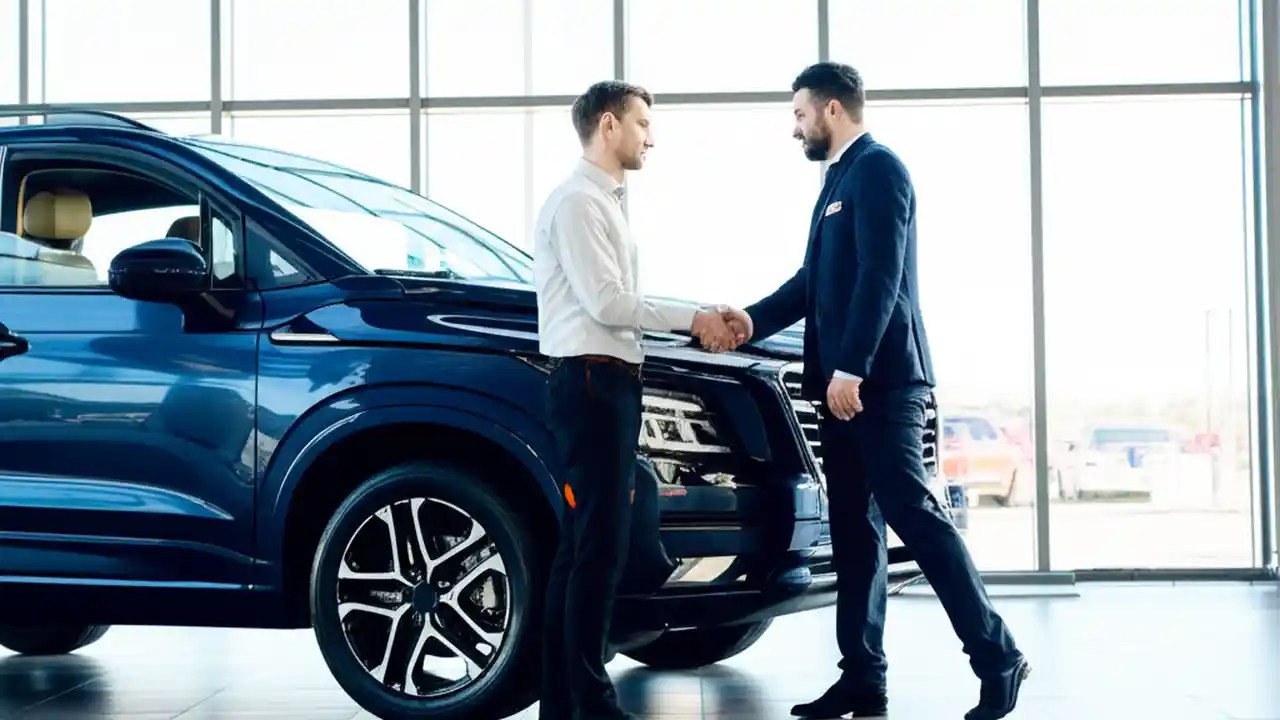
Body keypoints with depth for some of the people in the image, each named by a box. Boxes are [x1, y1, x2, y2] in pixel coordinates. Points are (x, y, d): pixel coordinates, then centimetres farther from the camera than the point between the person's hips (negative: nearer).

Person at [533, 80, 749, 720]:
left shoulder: (604, 202, 21)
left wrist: (701, 322, 9)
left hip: (609, 383, 10)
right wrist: (692, 319, -9)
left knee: (583, 546, 10)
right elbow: (605, 302, -17)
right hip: (591, 383, -10)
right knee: (600, 548, -8)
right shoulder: (577, 202, -10)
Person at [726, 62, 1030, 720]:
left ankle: (998, 659, -4)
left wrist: (851, 367, -23)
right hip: (844, 383, 10)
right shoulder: (839, 179, 21)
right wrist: (753, 320, 14)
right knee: (853, 530, 7)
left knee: (912, 514, -11)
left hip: (881, 381, -10)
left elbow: (880, 276, -18)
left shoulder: (877, 169, -8)